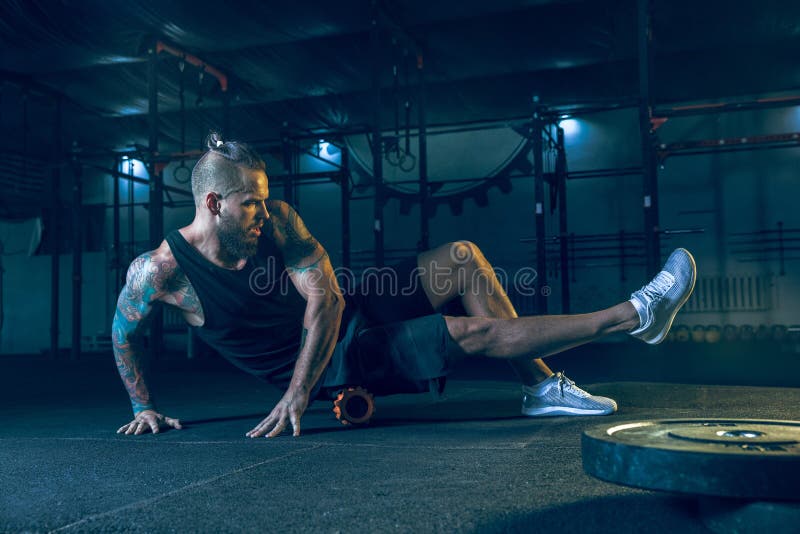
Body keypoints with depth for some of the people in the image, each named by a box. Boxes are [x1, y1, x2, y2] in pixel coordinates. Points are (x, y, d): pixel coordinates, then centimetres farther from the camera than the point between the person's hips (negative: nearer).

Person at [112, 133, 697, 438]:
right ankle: (636, 315, -9)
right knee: (477, 330, -18)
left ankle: (544, 388, -4)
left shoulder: (276, 220, -8)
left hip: (348, 312, 6)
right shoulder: (160, 271, -16)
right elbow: (124, 333, 3)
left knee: (463, 256, -9)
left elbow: (325, 296, -11)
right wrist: (143, 407, 5)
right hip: (333, 368, -5)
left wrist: (296, 394, -16)